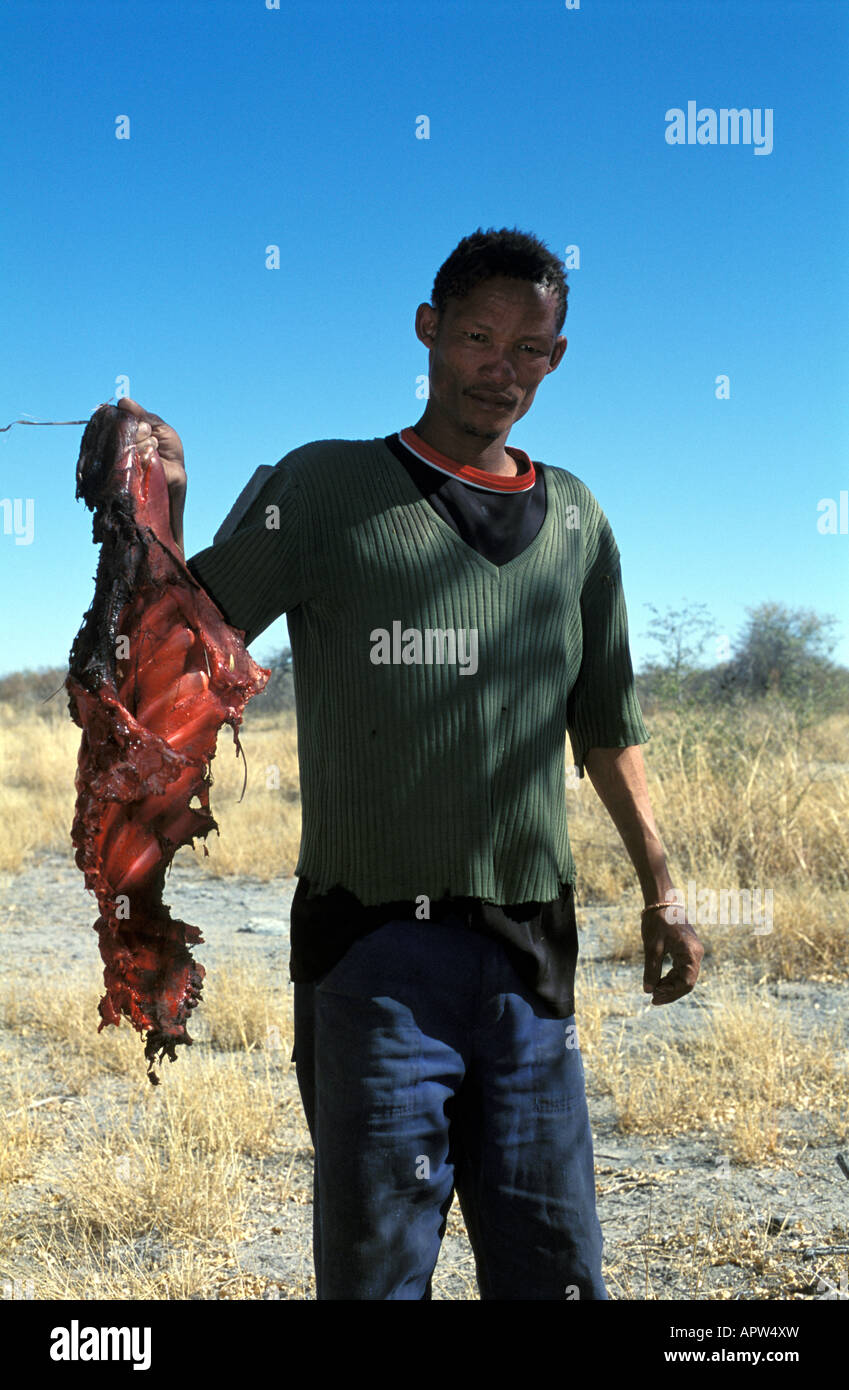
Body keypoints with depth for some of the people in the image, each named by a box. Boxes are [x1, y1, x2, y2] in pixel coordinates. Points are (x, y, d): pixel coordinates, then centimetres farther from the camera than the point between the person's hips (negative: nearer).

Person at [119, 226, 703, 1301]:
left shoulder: (575, 520, 13)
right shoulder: (325, 489, 1)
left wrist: (660, 891, 19)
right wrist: (155, 517, -22)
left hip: (532, 963, 4)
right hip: (375, 957, -3)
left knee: (556, 1272, 12)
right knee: (376, 1269, 5)